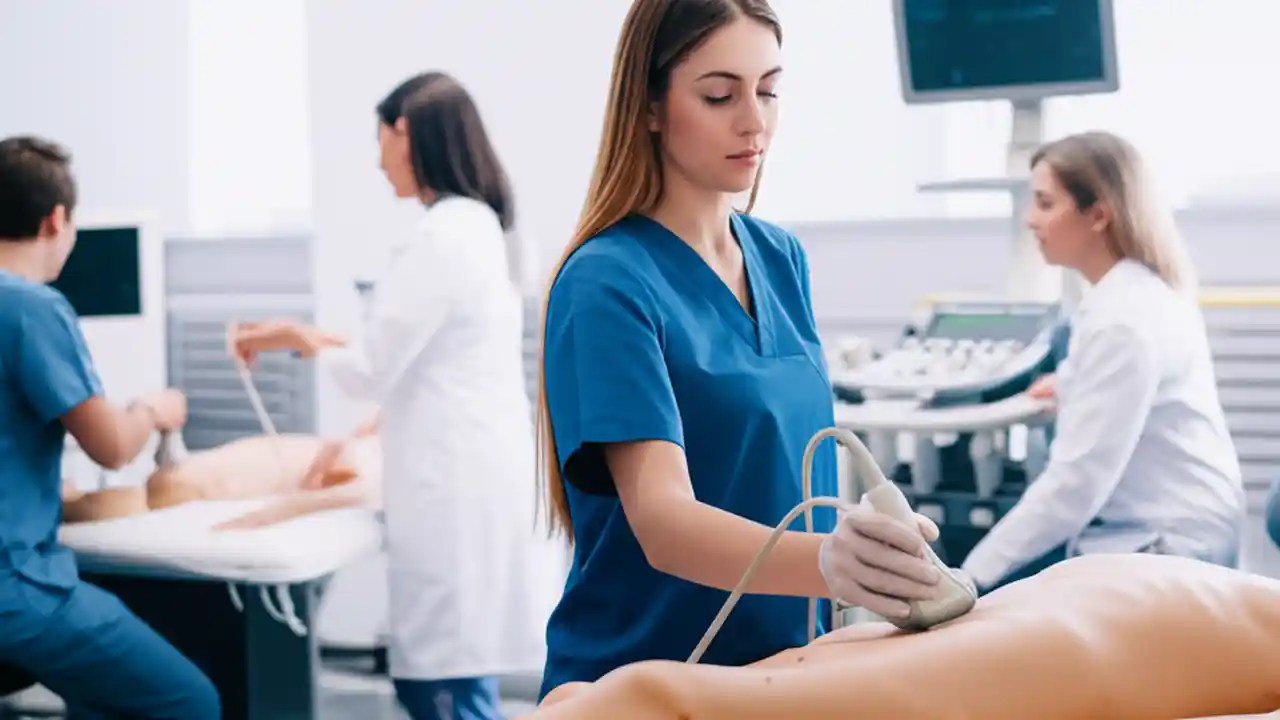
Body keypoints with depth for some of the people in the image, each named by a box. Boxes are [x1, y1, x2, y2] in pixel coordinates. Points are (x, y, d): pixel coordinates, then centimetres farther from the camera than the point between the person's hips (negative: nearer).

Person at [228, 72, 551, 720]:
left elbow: (371, 373, -10)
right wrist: (308, 338, 17)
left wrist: (301, 339, 9)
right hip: (466, 480, 10)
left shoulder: (442, 239, -16)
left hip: (456, 488, -10)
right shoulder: (473, 225, 13)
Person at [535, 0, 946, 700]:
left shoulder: (783, 258, 3)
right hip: (643, 679, -6)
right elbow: (662, 518, -29)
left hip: (786, 663, 6)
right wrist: (824, 560, -44)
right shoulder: (607, 285, -18)